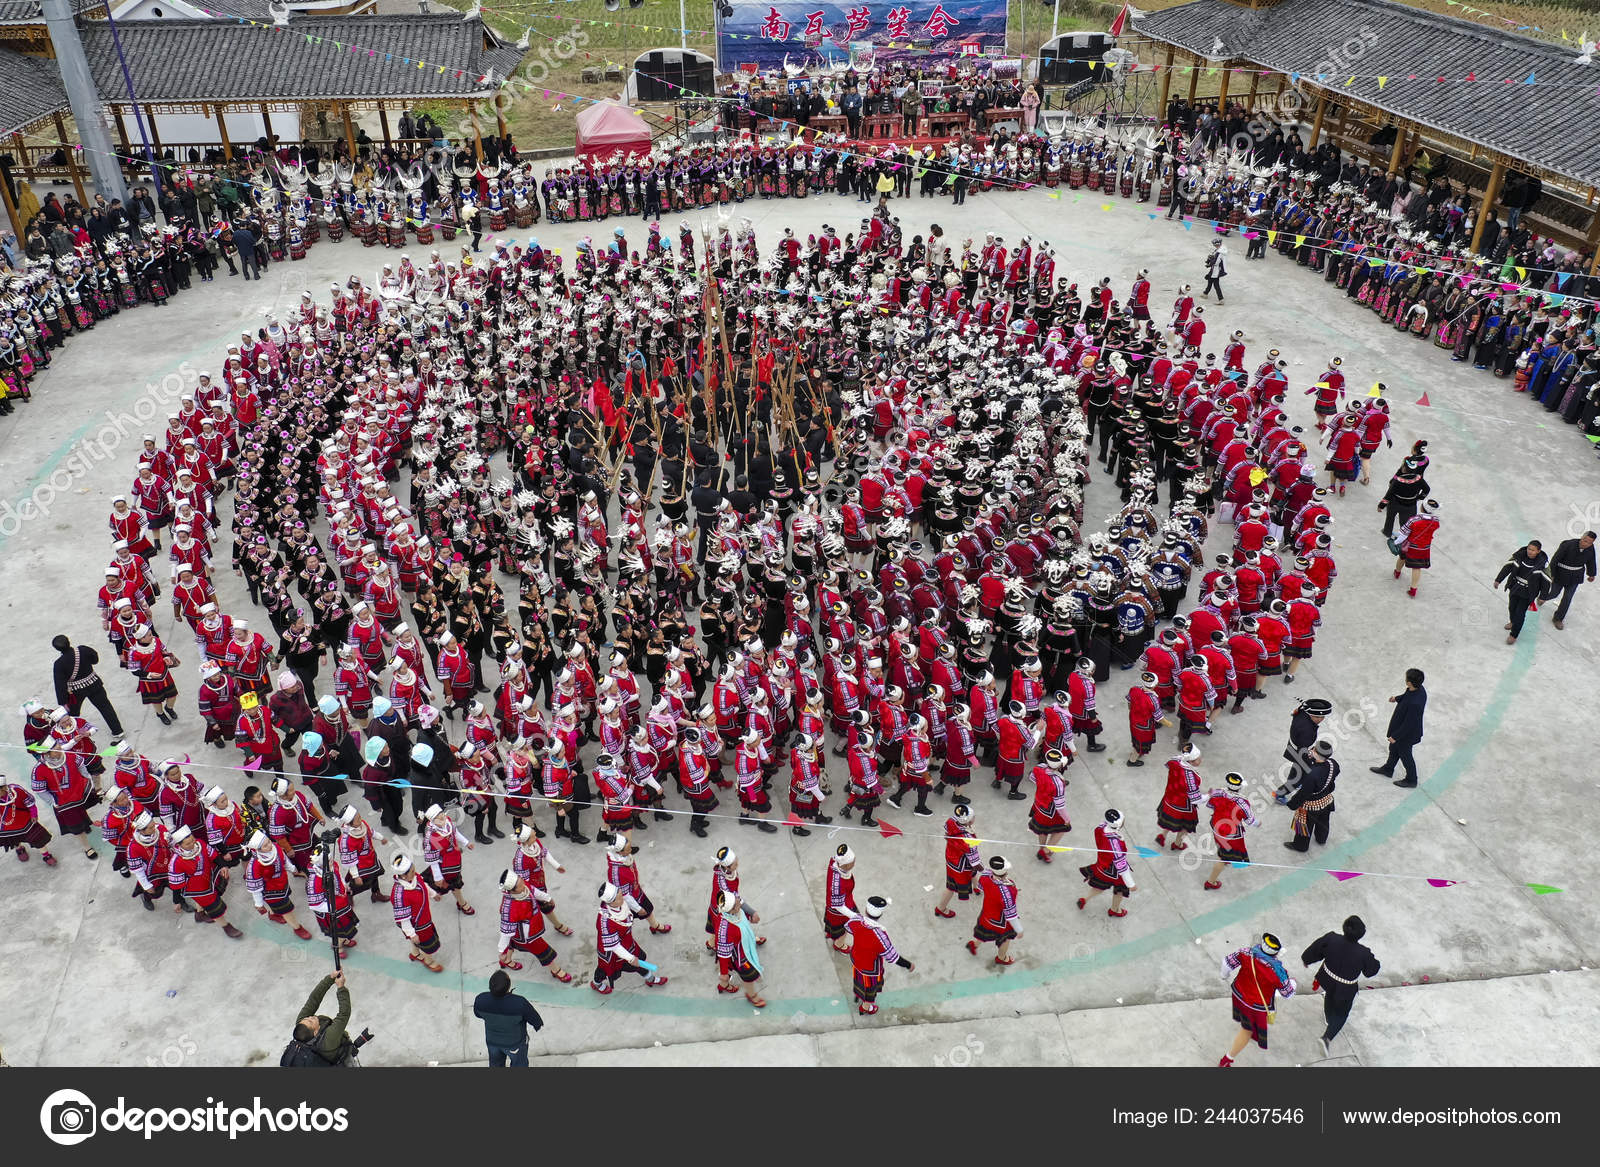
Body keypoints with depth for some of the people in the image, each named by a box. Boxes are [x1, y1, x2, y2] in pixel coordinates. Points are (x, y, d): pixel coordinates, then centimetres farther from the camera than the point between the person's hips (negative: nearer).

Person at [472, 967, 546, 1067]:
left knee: (496, 1063, 32)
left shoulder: (480, 1000, -31)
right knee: (518, 1064, 27)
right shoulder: (520, 1003, -40)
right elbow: (537, 1022, -22)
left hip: (492, 1040, 3)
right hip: (515, 1043, -3)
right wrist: (538, 1025, 1)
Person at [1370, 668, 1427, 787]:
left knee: (1405, 755, 19)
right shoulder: (1419, 689, -18)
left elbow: (1409, 724, -31)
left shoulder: (1414, 703, -43)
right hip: (1401, 726, 8)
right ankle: (1388, 769, 55)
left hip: (1407, 734, -8)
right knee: (1393, 749, 30)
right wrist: (1397, 698, 14)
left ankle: (1411, 780, 44)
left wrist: (1395, 736, -21)